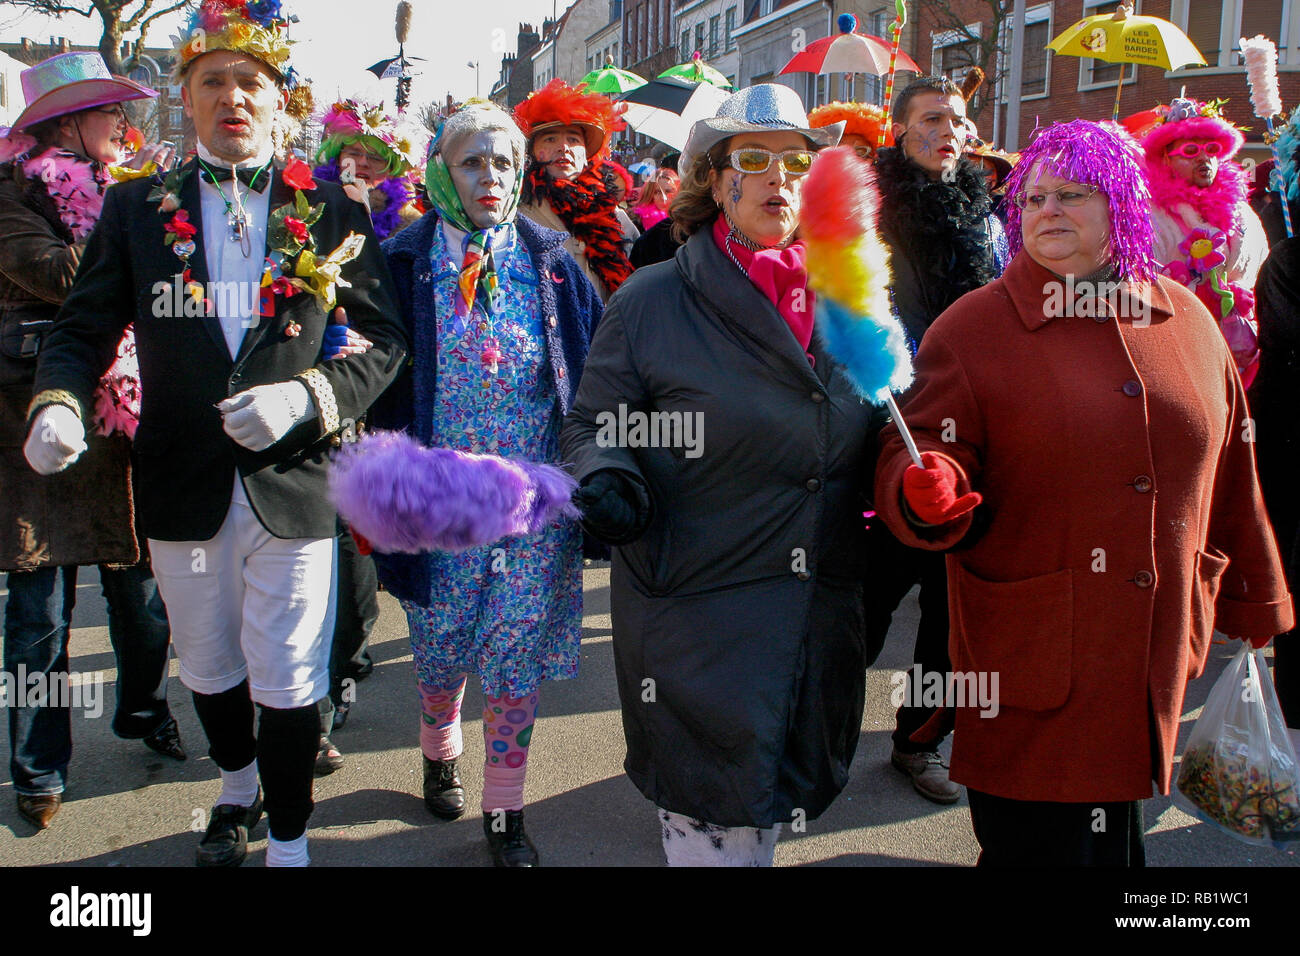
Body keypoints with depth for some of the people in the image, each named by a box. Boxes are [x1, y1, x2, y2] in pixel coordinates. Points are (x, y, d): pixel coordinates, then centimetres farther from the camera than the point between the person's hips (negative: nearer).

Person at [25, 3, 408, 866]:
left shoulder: (332, 212, 1)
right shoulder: (136, 207, 4)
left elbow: (386, 338, 0)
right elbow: (83, 329, 4)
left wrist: (307, 396, -17)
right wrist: (58, 401, -18)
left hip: (292, 486, -2)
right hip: (183, 489, 3)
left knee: (288, 684, 4)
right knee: (209, 671, 21)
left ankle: (289, 843, 24)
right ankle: (239, 787, 49)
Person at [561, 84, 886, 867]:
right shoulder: (652, 301, -5)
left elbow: (874, 446, 16)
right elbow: (596, 424, -1)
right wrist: (606, 480, -20)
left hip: (821, 617, 4)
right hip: (696, 607, -4)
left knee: (772, 808, 19)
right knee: (711, 824, 4)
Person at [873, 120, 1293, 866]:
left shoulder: (1187, 320, 8)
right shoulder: (970, 328, -4)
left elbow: (1229, 477, 15)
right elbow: (914, 455, -7)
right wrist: (928, 488, -31)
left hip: (1162, 657, 4)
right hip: (1032, 666, -3)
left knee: (1116, 832, 17)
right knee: (1040, 843, 5)